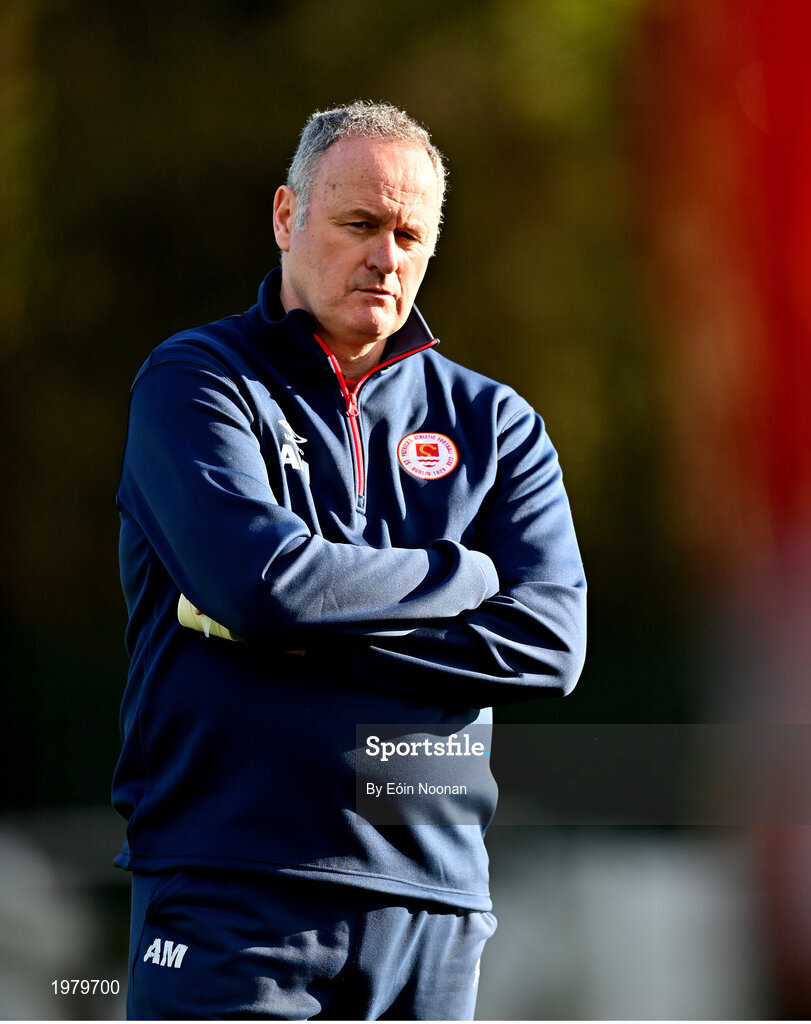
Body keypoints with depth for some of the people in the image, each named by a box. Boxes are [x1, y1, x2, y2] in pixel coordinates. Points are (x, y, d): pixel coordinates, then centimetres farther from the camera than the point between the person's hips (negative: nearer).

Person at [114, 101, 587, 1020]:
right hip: (233, 900, -4)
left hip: (434, 900, 4)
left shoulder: (492, 422, 14)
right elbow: (260, 578, -16)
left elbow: (549, 644, -2)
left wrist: (299, 636, -9)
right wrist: (461, 573, -2)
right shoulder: (194, 381, 3)